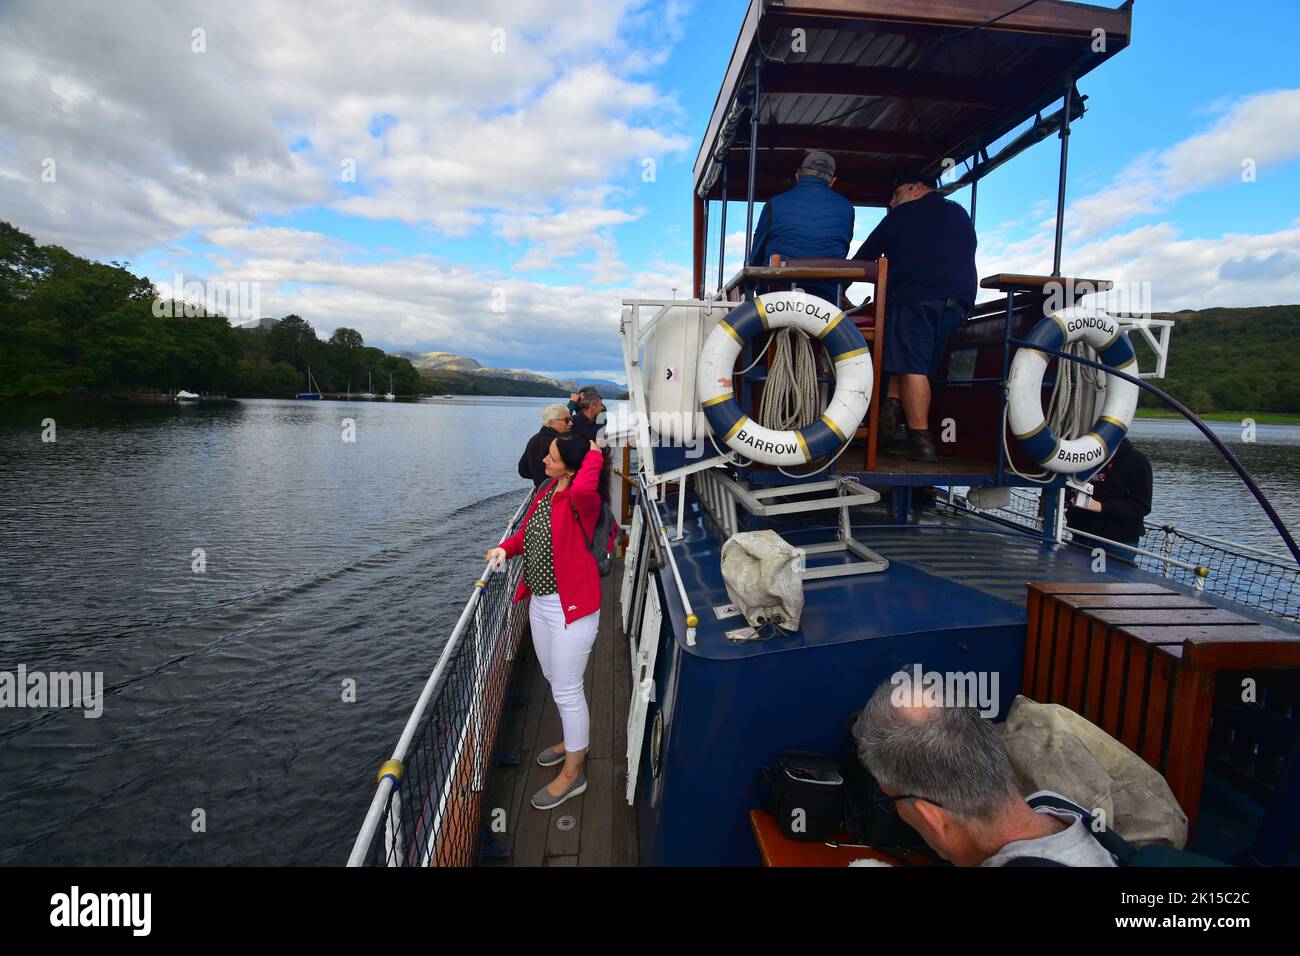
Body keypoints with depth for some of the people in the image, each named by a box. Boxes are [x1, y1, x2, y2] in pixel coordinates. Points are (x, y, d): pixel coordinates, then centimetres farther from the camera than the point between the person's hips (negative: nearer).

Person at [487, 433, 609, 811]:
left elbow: (585, 488, -48)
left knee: (567, 691, 5)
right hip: (540, 602, 9)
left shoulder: (582, 500, -22)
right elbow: (527, 531, 15)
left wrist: (594, 454, -30)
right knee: (555, 680, 25)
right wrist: (505, 548, -4)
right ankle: (574, 741, 49)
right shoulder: (546, 492, 4)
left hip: (571, 607, -9)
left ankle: (573, 772, 25)